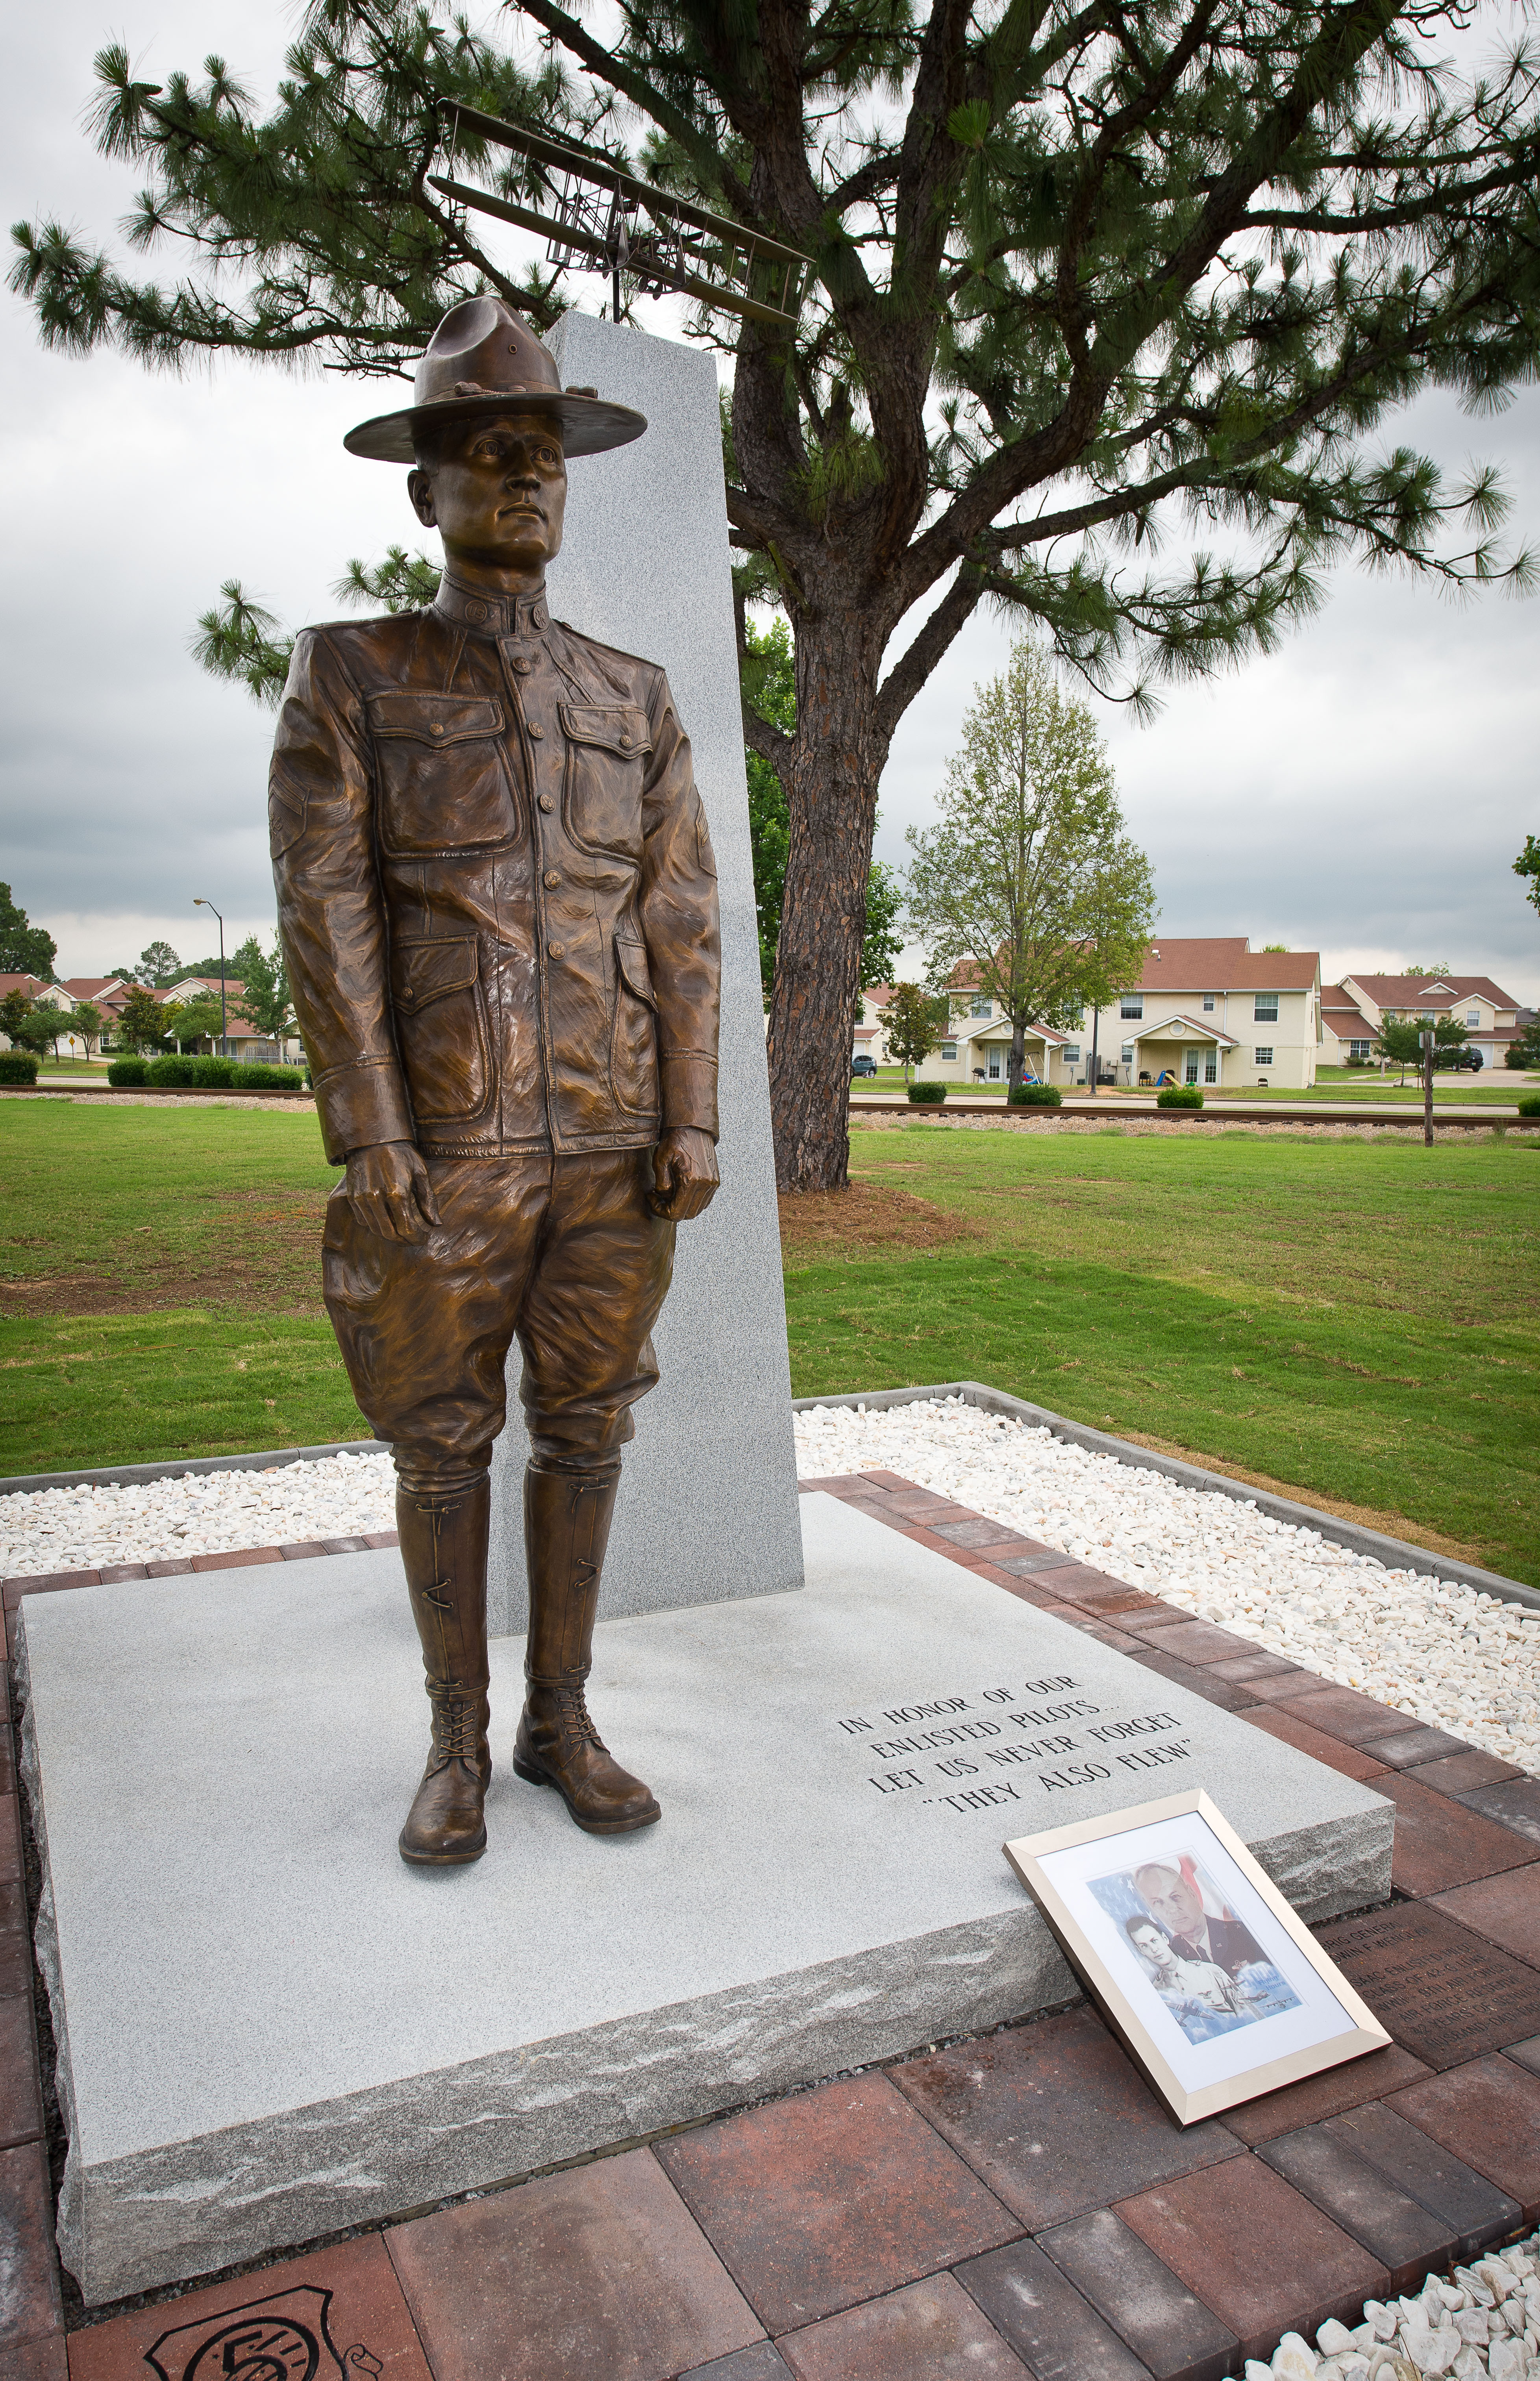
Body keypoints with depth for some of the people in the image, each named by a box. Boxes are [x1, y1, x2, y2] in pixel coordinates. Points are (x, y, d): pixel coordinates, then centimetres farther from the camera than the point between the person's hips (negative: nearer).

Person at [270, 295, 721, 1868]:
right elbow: (325, 910, -5)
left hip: (613, 1143, 3)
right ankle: (457, 1743, 23)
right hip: (445, 1147, -2)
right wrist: (369, 1138, -13)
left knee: (584, 1430, 8)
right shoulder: (349, 677, 4)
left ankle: (560, 1722, 25)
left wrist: (693, 1122, -2)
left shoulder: (635, 702, 13)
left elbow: (681, 922, 7)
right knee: (442, 1443, 6)